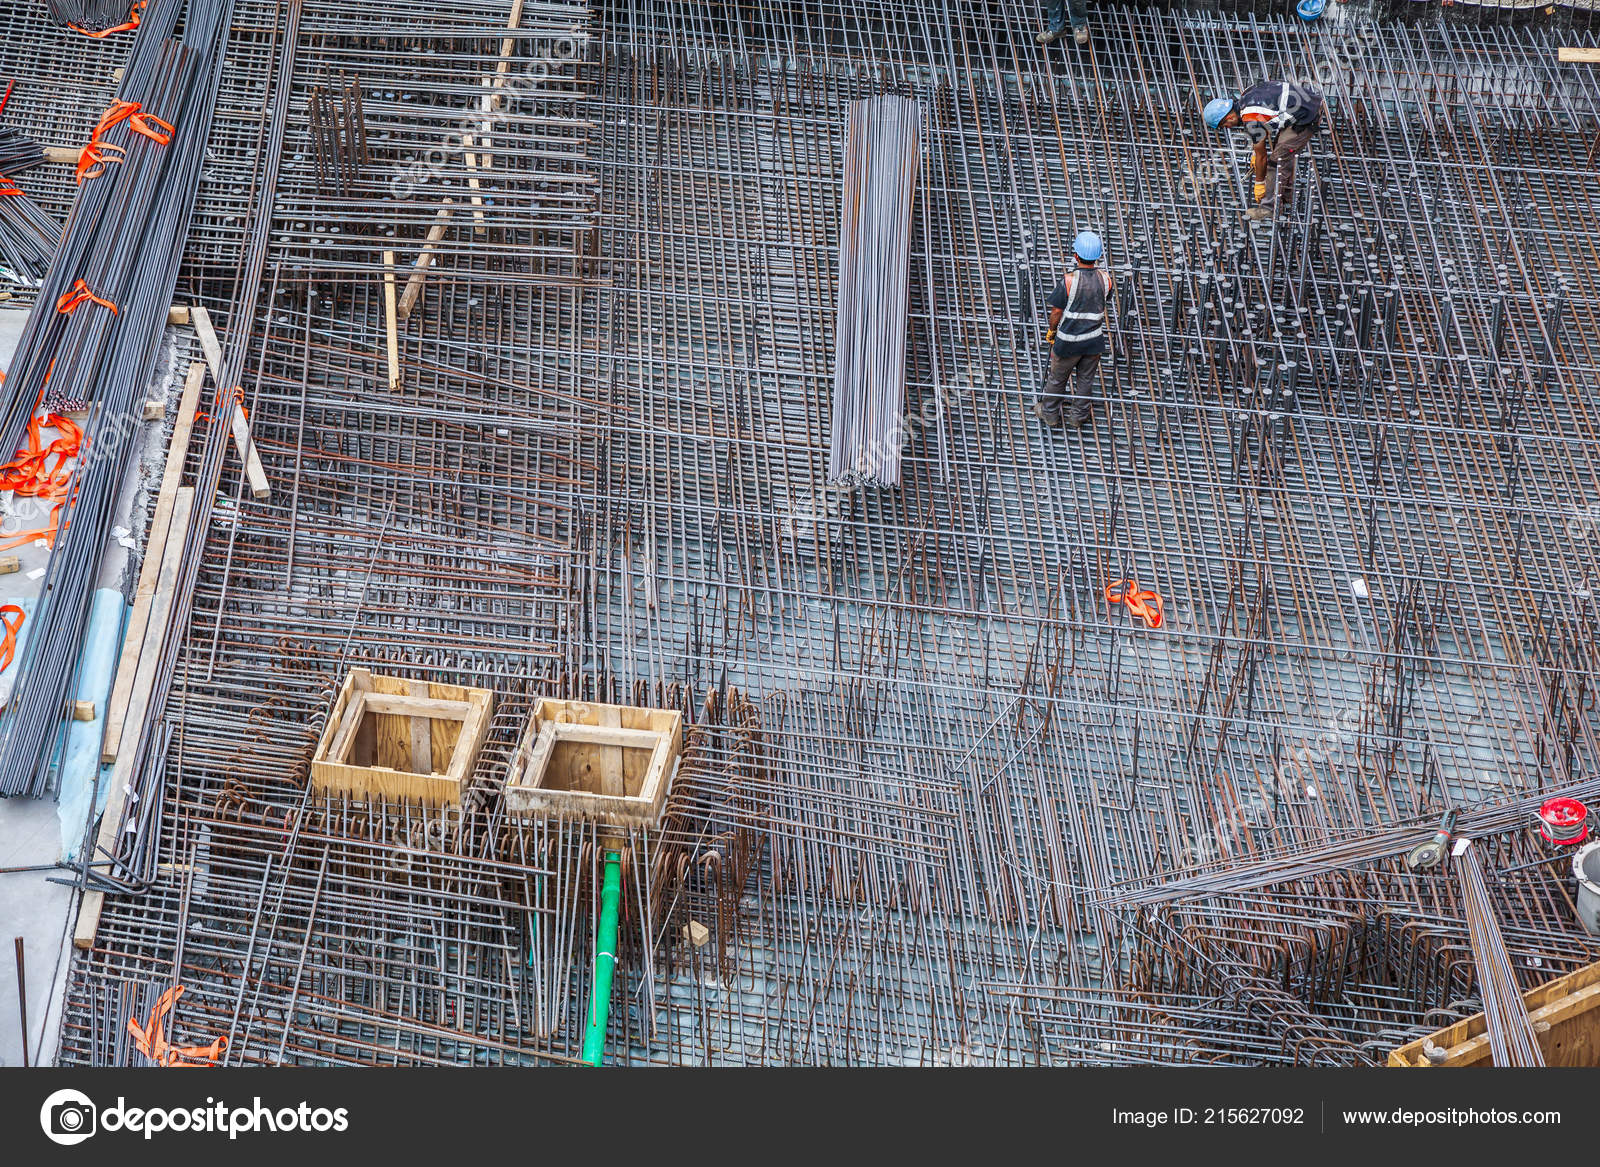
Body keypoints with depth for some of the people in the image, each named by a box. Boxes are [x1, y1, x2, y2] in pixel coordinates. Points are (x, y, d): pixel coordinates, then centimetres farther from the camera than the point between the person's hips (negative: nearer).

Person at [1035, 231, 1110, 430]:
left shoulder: (1069, 280, -23)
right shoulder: (1105, 279, -11)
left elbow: (1056, 311, -14)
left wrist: (1052, 331, 3)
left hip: (1069, 341, -3)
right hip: (1094, 341, 3)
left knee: (1057, 378, 18)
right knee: (1085, 379, 21)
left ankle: (1049, 413, 34)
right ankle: (1078, 415, 36)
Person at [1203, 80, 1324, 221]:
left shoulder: (1252, 121, -21)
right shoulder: (1244, 97, 6)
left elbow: (1262, 156, -9)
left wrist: (1259, 183, 4)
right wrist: (1255, 152, 26)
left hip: (1306, 116, -10)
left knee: (1277, 158, -8)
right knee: (1284, 152, 22)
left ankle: (1270, 207, -3)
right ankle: (1285, 196, 34)